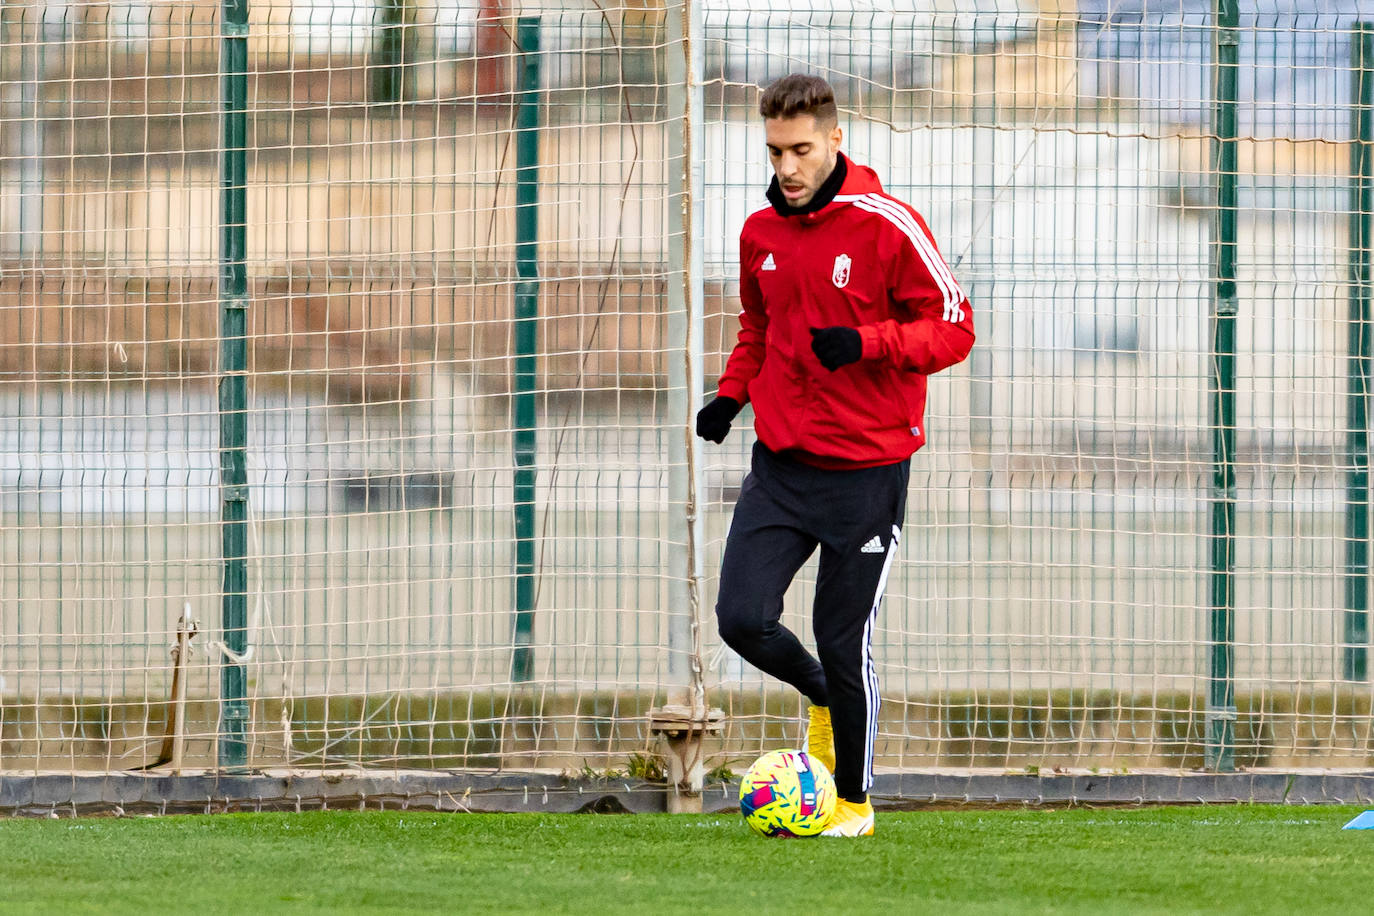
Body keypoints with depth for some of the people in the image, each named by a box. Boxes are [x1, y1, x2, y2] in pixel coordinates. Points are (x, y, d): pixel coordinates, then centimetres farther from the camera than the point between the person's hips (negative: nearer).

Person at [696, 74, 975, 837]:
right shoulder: (761, 232, 7)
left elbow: (954, 329, -9)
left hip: (867, 471, -5)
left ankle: (855, 801, 19)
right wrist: (732, 393, 7)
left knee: (845, 642, -1)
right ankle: (822, 697, 24)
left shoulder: (888, 226, -11)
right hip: (781, 462, 5)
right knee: (743, 618, -9)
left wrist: (865, 342, -23)